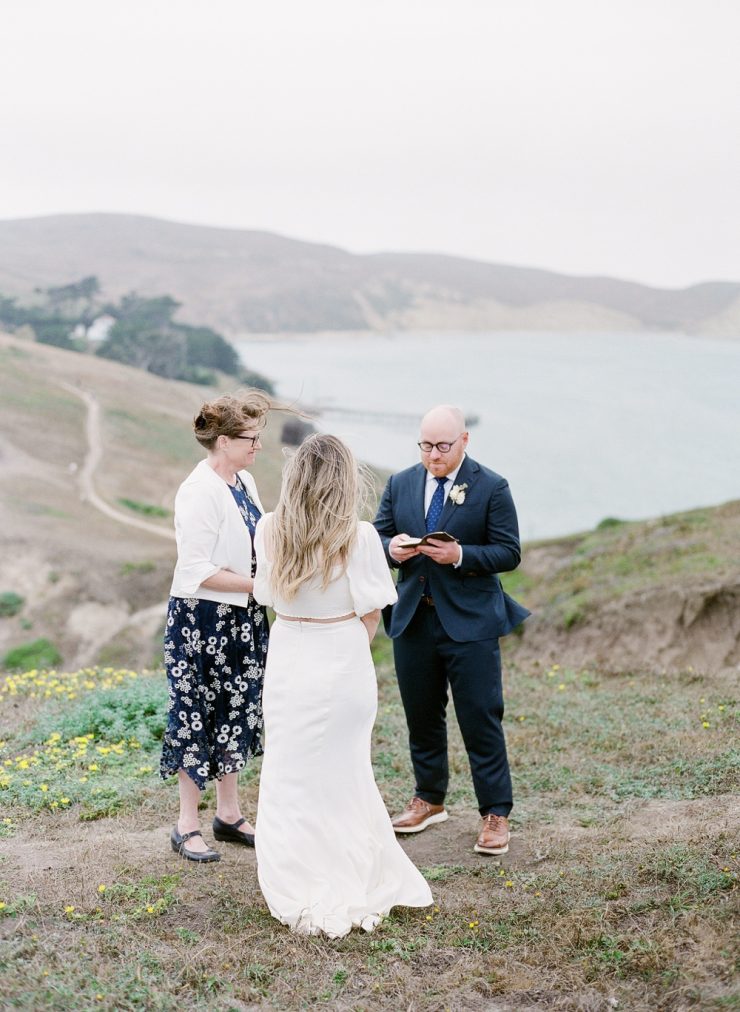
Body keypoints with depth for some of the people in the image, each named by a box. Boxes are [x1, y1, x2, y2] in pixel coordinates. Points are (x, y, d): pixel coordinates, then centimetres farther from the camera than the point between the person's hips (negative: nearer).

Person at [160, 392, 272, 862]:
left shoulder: (245, 481, 5)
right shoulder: (199, 492, -21)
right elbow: (198, 572, -23)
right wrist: (260, 585, -19)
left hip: (243, 619, 8)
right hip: (203, 621, -8)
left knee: (236, 713, 16)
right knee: (198, 715, 3)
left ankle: (230, 814, 29)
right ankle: (187, 826, 16)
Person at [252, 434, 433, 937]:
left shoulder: (270, 530, -6)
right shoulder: (359, 537, -15)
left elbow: (268, 594, 7)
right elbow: (370, 614, -8)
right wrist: (351, 647, 8)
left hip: (288, 663, 2)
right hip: (343, 663, -2)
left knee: (291, 776, 12)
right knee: (342, 776, 13)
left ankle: (299, 896, 19)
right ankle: (350, 893, 24)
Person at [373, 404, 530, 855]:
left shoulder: (492, 488, -5)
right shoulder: (400, 484, 7)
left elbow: (509, 553, -8)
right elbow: (378, 537, 11)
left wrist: (460, 555, -23)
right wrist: (392, 548, -13)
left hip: (470, 622, -4)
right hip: (413, 620, 5)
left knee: (481, 719, -2)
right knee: (422, 716, 16)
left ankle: (496, 814, 9)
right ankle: (429, 799, 33)